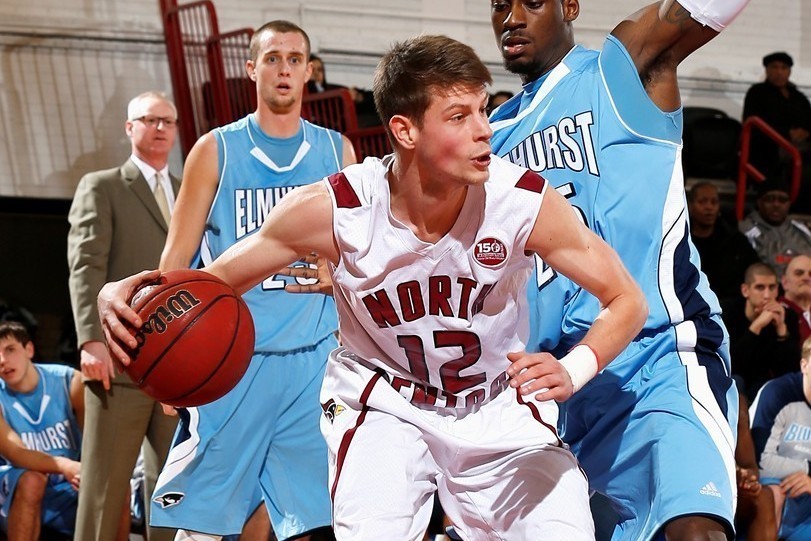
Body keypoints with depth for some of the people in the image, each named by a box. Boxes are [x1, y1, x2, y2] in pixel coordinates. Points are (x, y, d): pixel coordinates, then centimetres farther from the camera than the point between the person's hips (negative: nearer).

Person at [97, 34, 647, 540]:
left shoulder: (524, 200, -24)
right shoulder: (331, 210, -24)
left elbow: (627, 300, -12)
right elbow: (214, 281, -10)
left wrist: (571, 371, -32)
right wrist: (126, 296, -32)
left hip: (498, 407, 2)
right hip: (383, 399, -1)